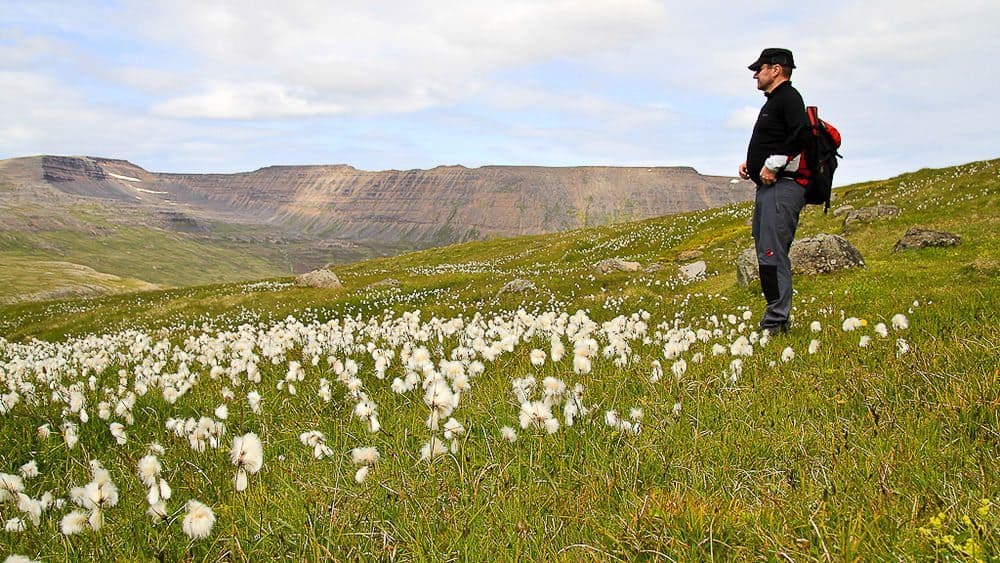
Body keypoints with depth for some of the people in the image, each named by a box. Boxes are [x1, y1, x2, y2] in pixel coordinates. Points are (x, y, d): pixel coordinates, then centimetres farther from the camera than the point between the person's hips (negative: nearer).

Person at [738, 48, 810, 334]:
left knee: (772, 254, -14)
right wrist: (750, 163, 13)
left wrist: (772, 165, -20)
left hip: (782, 187, -11)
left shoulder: (789, 97, -7)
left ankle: (776, 321, -12)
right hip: (767, 188, 11)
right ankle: (776, 318, 17)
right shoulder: (773, 101, 24)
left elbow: (802, 135, -24)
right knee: (766, 254, 11)